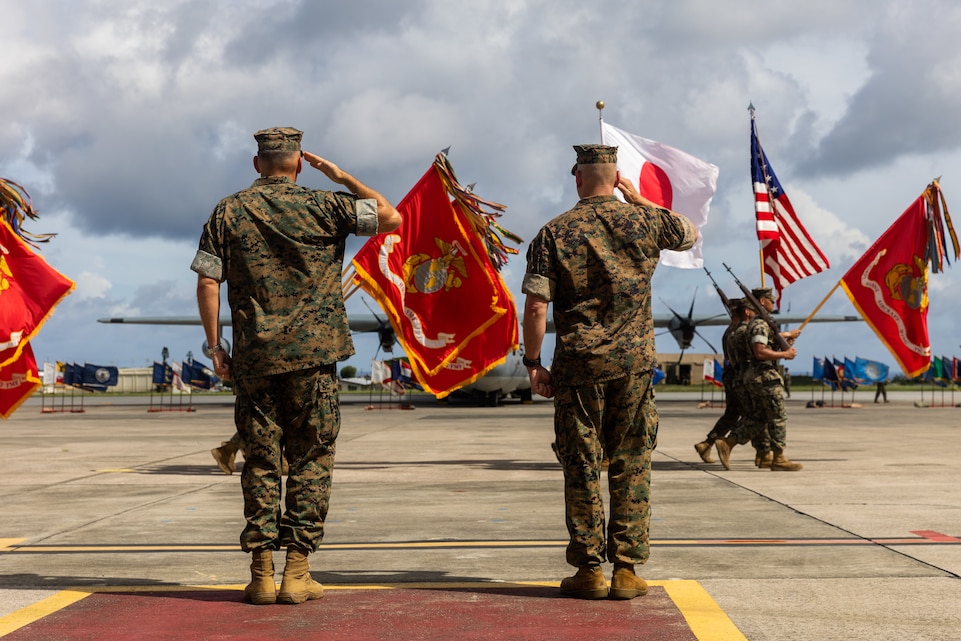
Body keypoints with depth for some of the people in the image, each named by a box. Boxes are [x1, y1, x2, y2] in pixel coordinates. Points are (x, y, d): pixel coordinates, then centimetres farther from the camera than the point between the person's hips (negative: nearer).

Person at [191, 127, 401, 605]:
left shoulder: (229, 212, 6)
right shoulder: (324, 207, 0)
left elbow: (207, 281, 1)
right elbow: (391, 217, 7)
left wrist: (213, 345, 7)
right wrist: (344, 178, 13)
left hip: (253, 358, 2)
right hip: (312, 353, -2)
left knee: (260, 463, 8)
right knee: (310, 462, 5)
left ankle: (262, 575, 7)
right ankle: (297, 573, 3)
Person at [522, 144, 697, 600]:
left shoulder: (554, 233, -2)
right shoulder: (644, 221, 3)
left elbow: (535, 308, -7)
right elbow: (690, 234, 25)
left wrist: (533, 363, 2)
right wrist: (639, 200, 23)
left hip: (578, 362, -1)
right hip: (634, 359, 1)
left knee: (582, 465, 6)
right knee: (632, 465, 6)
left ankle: (589, 569, 9)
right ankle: (626, 569, 8)